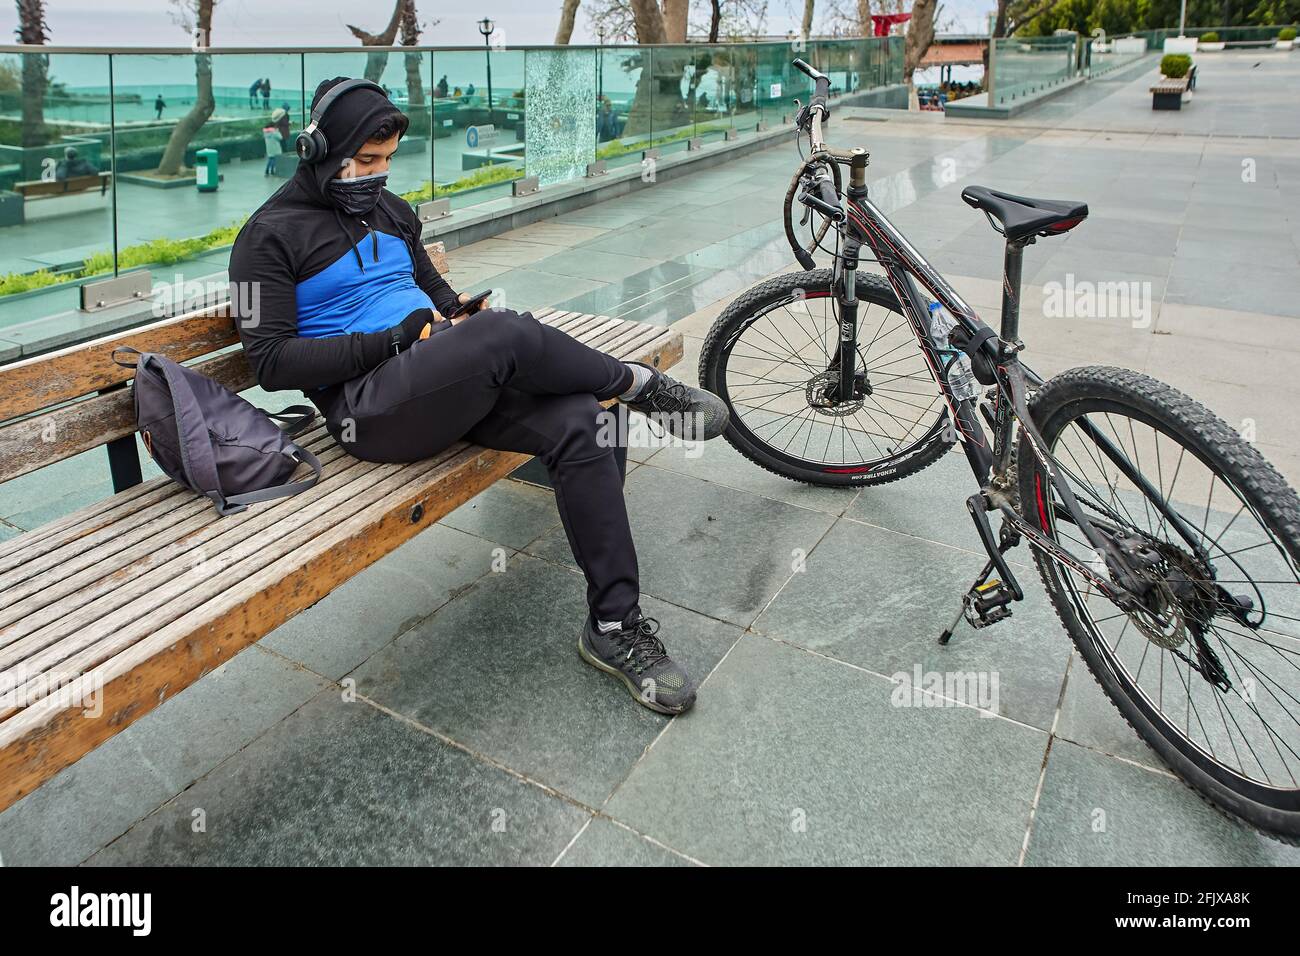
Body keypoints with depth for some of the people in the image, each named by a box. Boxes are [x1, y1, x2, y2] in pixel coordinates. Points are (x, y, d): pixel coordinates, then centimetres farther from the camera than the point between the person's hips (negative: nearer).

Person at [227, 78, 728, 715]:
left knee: (584, 424, -21)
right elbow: (272, 362, -8)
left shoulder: (387, 209, 22)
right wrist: (395, 339, -15)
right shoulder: (271, 236, 1)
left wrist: (463, 310, 5)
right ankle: (639, 383, -6)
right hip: (369, 405, -6)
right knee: (508, 333, -36)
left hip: (449, 384, 7)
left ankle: (615, 626, -14)